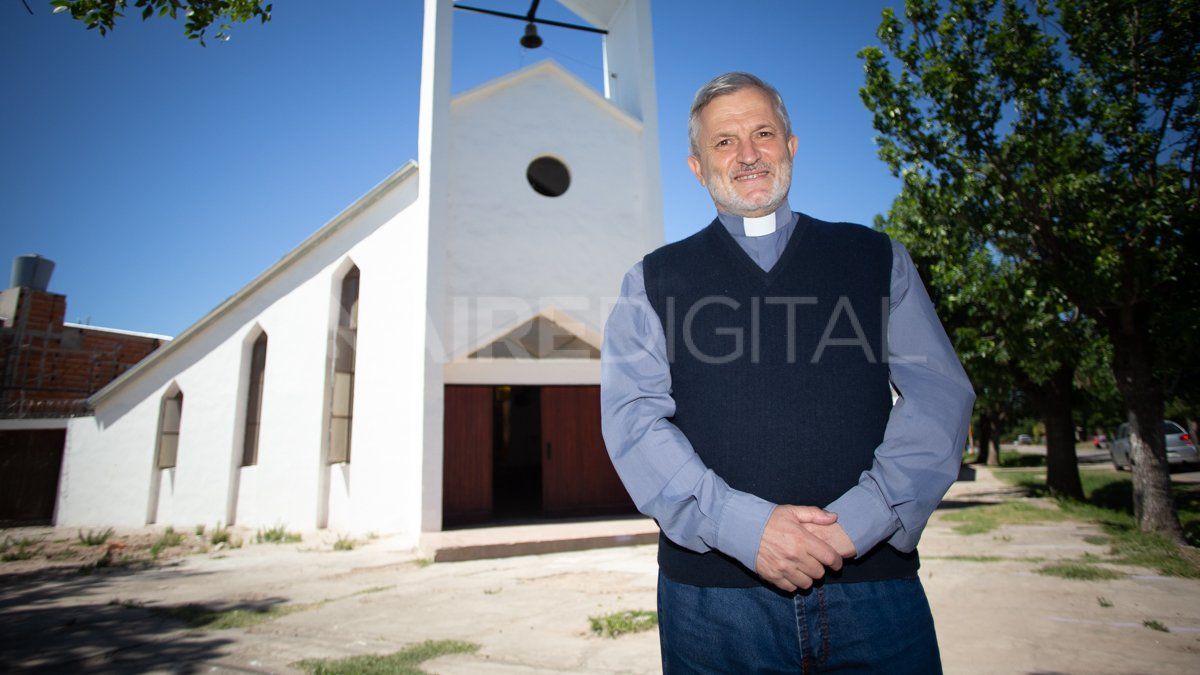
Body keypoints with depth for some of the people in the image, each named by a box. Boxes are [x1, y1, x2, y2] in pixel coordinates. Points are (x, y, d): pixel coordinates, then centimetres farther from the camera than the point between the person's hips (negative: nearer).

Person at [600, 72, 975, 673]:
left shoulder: (876, 258, 10)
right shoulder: (654, 280, 6)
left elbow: (939, 393, 1)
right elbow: (633, 419, -5)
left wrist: (862, 516, -13)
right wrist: (744, 525, -17)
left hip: (874, 579, 2)